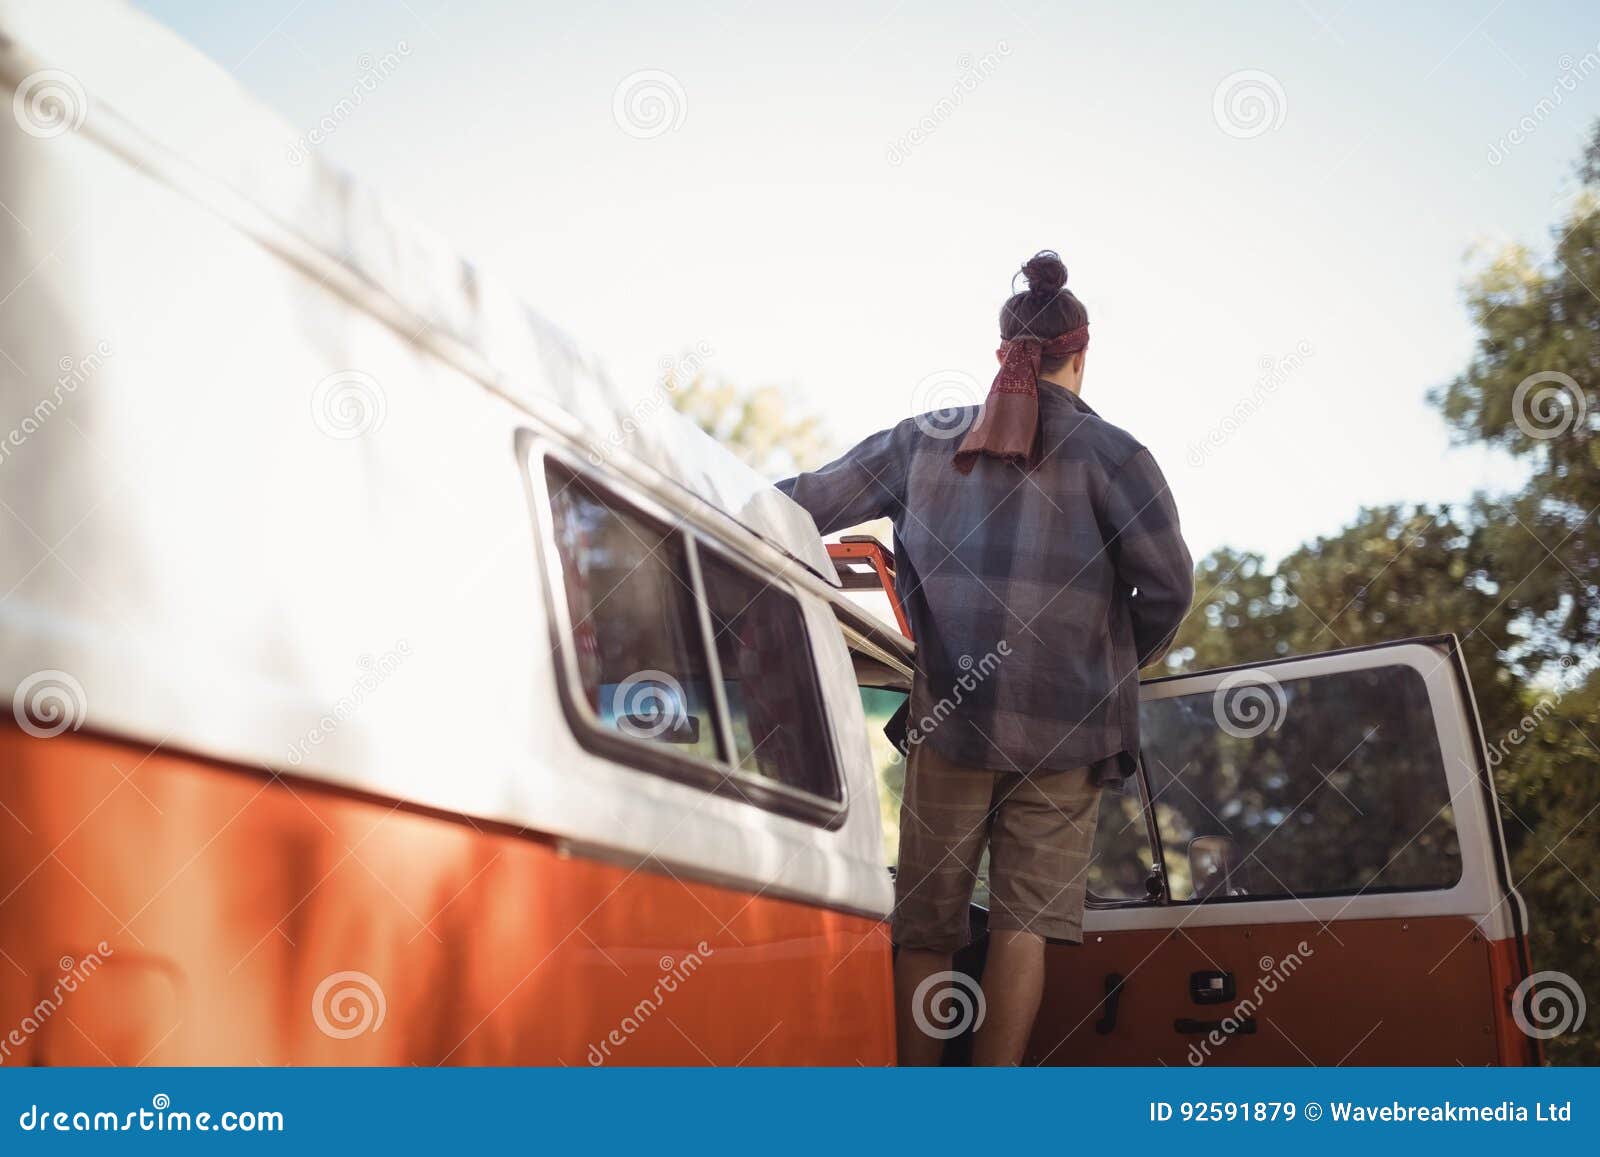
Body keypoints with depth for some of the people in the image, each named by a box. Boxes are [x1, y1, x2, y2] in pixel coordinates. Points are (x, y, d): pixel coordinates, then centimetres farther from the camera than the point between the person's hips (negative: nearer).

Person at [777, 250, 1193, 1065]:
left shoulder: (924, 440, 7)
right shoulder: (1105, 450, 0)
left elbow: (801, 505, 8)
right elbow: (1168, 583, -3)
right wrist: (1121, 665, 14)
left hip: (949, 717, 2)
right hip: (1064, 724, -1)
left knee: (924, 922, 10)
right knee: (1024, 917, 4)